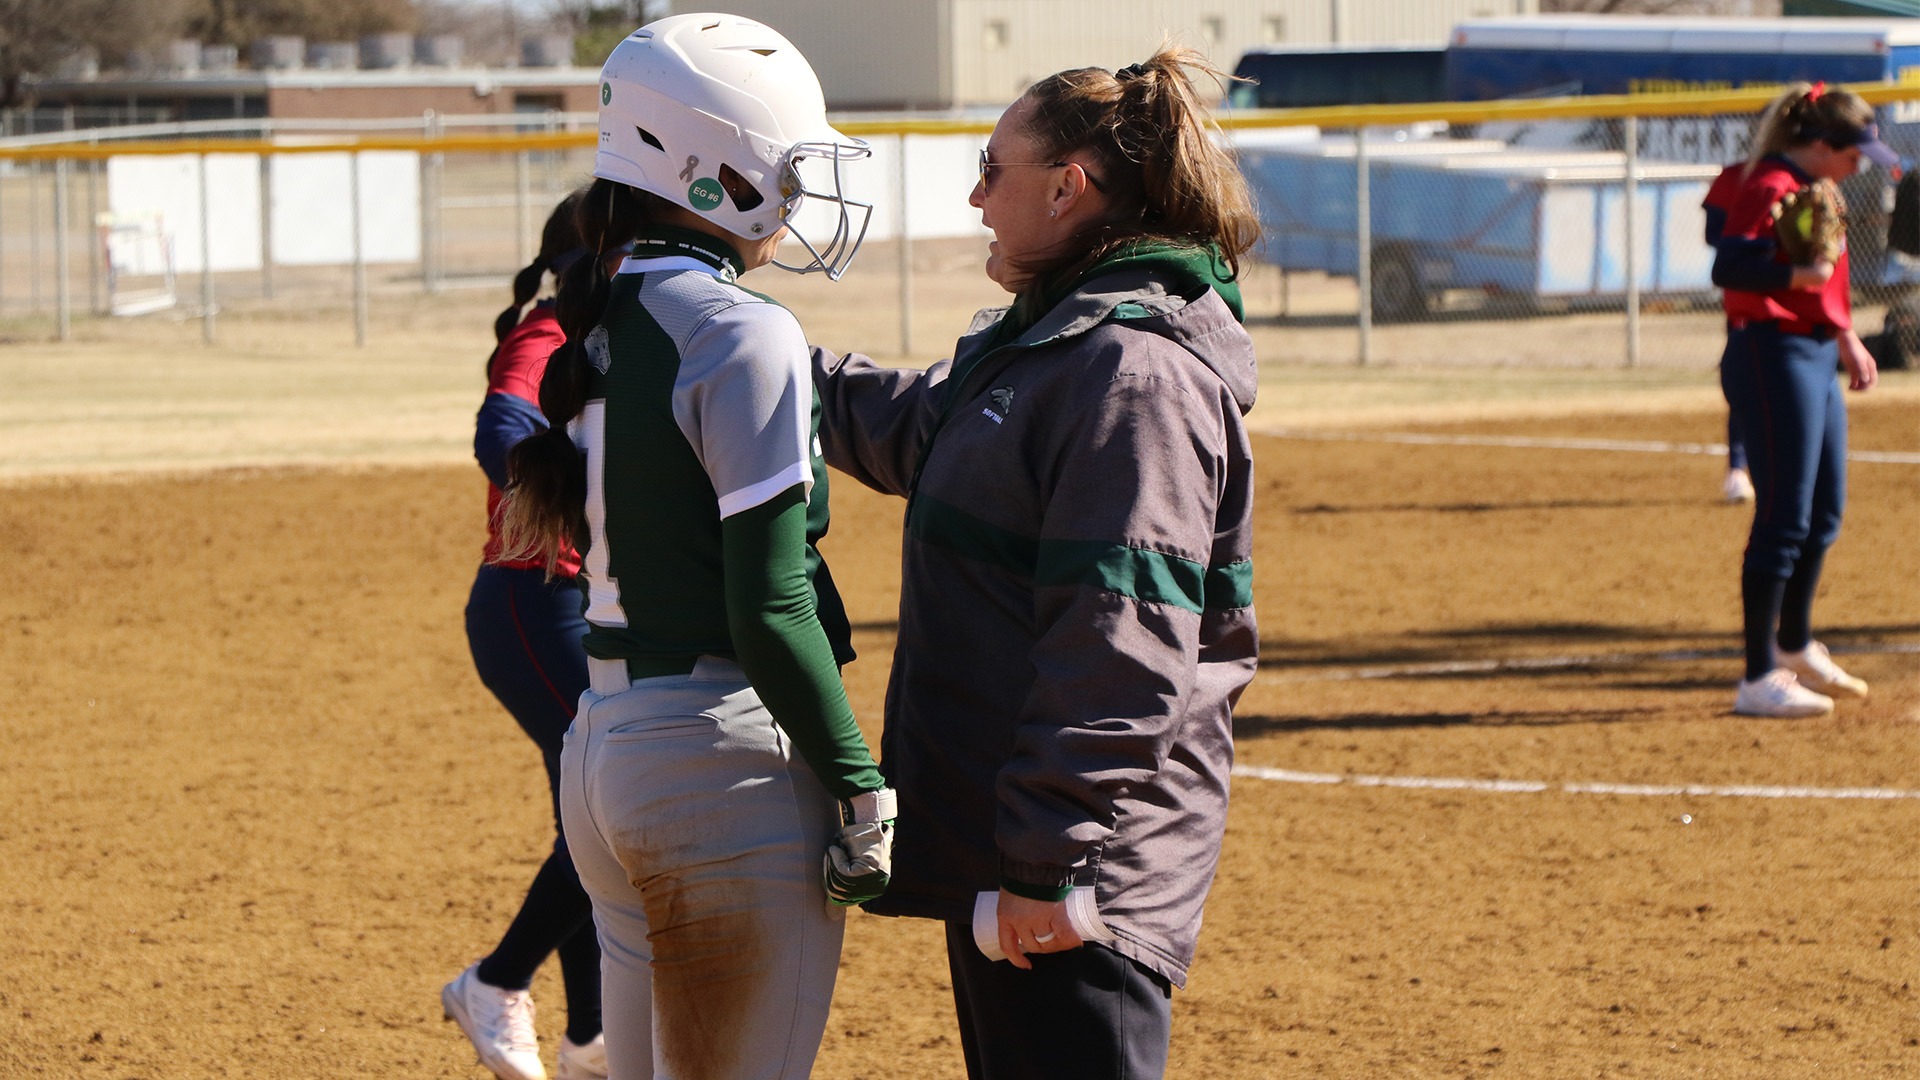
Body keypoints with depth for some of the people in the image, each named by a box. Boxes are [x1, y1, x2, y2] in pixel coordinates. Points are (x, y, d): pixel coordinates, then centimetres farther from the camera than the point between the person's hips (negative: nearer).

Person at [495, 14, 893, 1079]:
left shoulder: (597, 330, 11)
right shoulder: (741, 334, -13)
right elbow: (769, 605, -17)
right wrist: (862, 790, -12)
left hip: (600, 749, 8)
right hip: (727, 757, -8)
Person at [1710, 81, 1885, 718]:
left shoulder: (1814, 189, 16)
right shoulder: (1770, 188, -15)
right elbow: (1728, 266, -28)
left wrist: (1848, 341, 23)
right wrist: (1797, 275, -38)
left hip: (1815, 357, 10)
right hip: (1773, 358, -10)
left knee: (1824, 512, 19)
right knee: (1785, 519, -9)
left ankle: (1795, 647, 37)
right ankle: (1758, 682, -5)